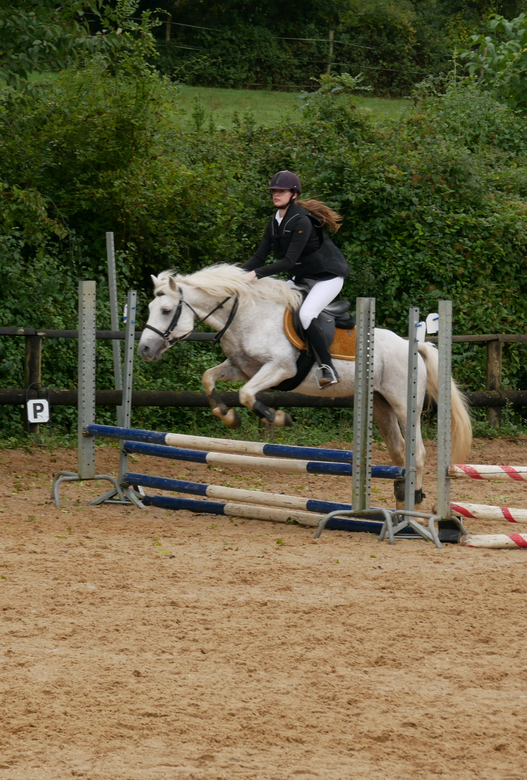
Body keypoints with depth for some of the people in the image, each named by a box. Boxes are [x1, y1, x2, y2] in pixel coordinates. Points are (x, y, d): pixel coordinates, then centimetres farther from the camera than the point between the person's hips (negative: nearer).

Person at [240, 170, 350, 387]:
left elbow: (289, 261, -30)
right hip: (302, 278, 10)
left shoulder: (301, 222, -25)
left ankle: (328, 368, -25)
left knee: (306, 314, -29)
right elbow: (260, 256, 2)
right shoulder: (274, 222, 2)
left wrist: (257, 274, -35)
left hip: (328, 276, -10)